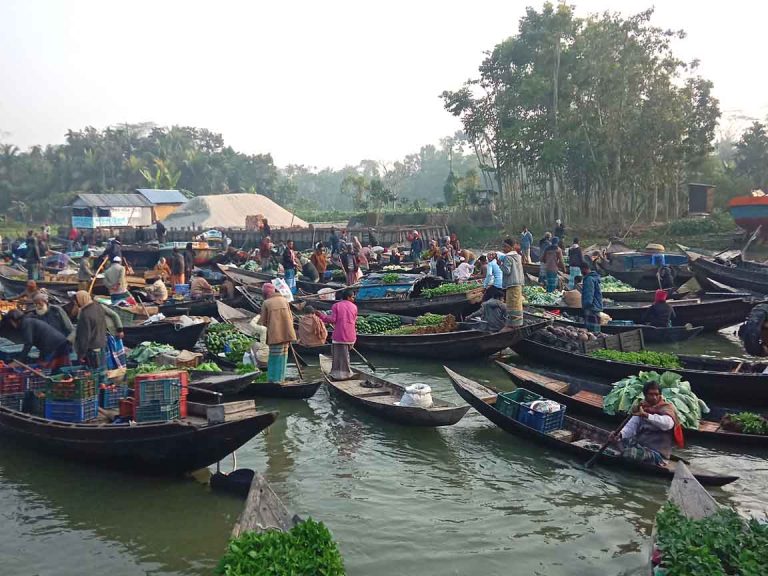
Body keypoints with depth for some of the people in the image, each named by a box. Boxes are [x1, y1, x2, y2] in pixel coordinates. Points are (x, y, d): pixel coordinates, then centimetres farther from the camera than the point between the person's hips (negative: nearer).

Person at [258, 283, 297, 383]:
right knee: (282, 357, 11)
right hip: (286, 334, 3)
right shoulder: (284, 300, 6)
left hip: (274, 335, -3)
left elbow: (262, 322, -1)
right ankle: (280, 379, 14)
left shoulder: (266, 303, -3)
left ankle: (273, 380, 5)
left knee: (274, 359, 5)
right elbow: (291, 318, 7)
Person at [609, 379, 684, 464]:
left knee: (629, 453, -30)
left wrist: (645, 415, -41)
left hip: (657, 452, -6)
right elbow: (632, 425, 1)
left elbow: (667, 424, -27)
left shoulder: (666, 408, -4)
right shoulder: (642, 408, 11)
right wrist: (620, 434, -21)